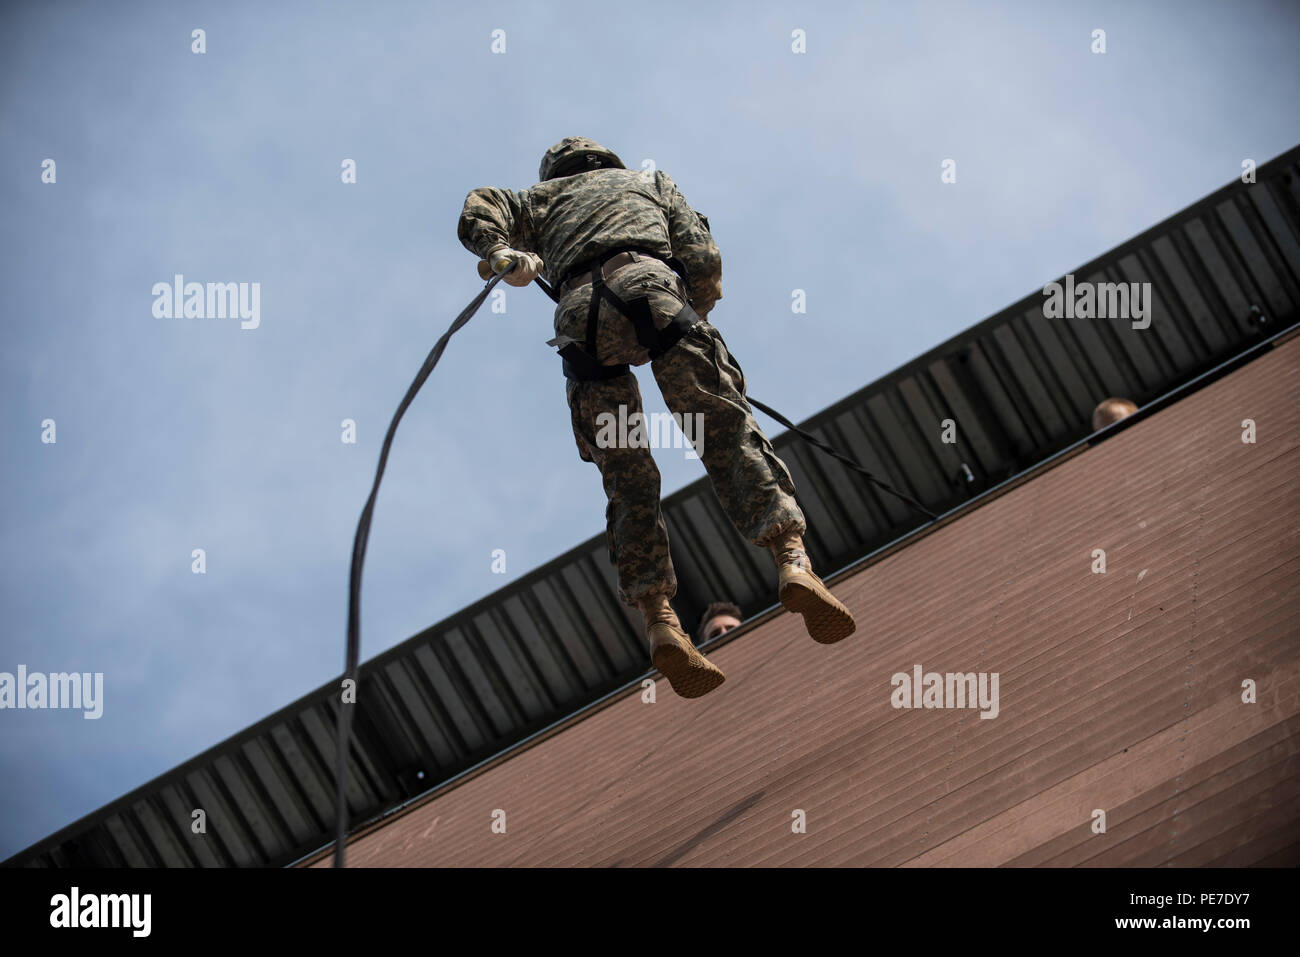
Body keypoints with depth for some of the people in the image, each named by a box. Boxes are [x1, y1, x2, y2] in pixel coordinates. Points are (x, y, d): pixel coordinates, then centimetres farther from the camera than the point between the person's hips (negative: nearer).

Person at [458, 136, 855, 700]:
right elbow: (704, 262, 20)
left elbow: (479, 210, 20)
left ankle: (659, 619, -15)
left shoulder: (547, 196, 38)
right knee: (727, 432, -7)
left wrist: (505, 256, 10)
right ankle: (792, 558, -30)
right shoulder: (650, 182, 36)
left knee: (628, 482, 1)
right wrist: (693, 312, 31)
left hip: (579, 311, 1)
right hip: (649, 286, -1)